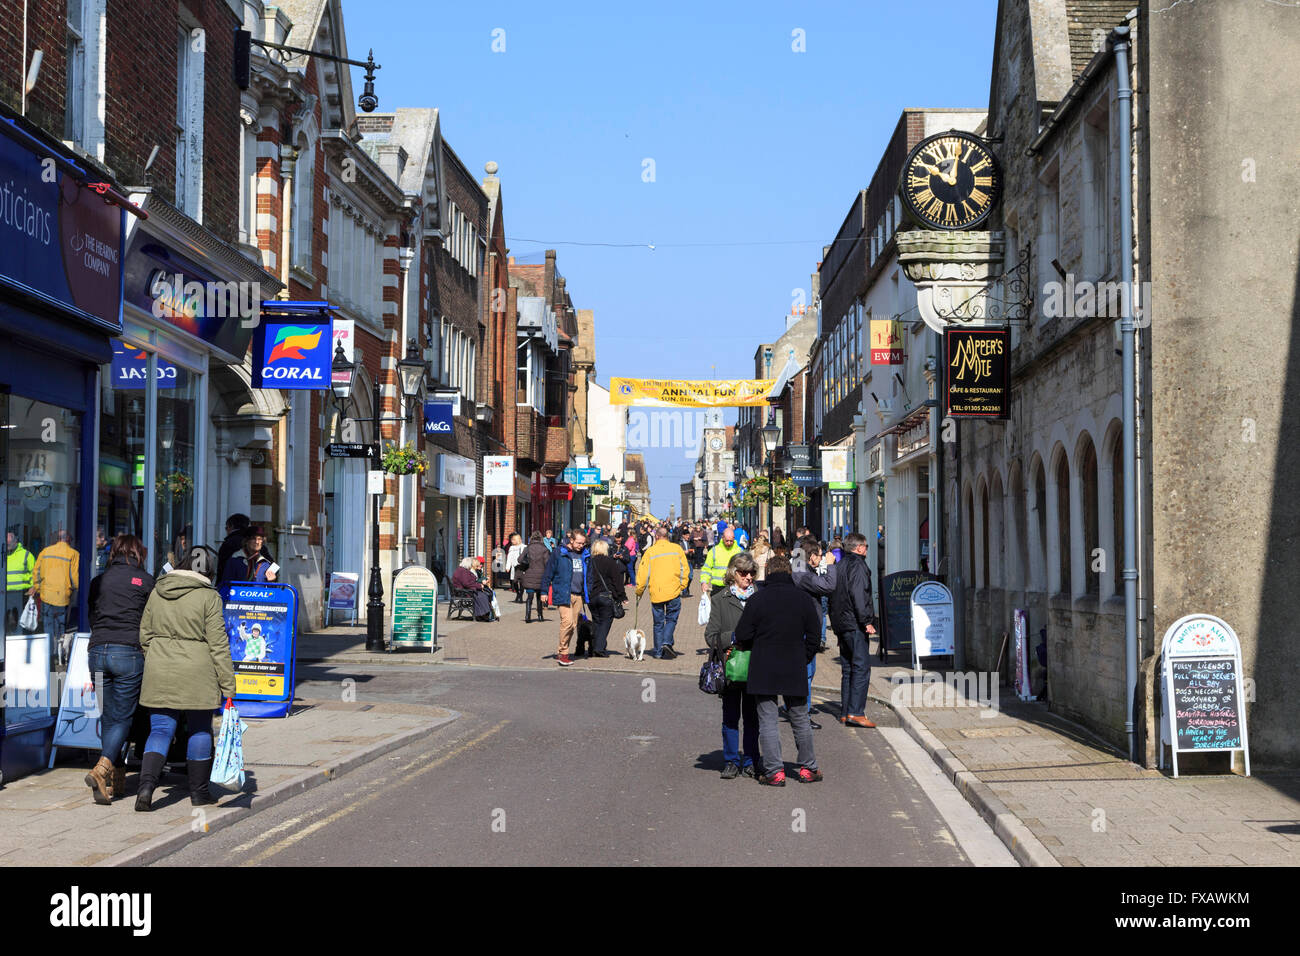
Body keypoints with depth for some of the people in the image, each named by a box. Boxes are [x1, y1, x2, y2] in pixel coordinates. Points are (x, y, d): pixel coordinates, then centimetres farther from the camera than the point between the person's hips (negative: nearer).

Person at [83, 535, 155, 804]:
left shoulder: (98, 581, 14)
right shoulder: (145, 580, 2)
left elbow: (92, 618, 21)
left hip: (98, 651, 4)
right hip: (129, 653, -4)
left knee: (108, 717, 11)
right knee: (122, 717, -2)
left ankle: (116, 780, 13)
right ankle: (102, 769, -22)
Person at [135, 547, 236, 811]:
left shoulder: (157, 592, 6)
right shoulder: (208, 597, -8)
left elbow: (145, 635, 11)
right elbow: (218, 643, -9)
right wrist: (228, 684, -5)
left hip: (160, 674, 4)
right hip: (196, 675, -3)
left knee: (160, 730, 6)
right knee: (199, 730, 11)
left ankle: (146, 784, -14)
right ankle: (198, 792, 19)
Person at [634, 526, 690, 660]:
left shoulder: (650, 551, 1)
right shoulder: (677, 549, 5)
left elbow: (643, 573, 1)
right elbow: (685, 569, 5)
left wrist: (639, 591, 11)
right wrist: (682, 586, 15)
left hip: (656, 592, 0)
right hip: (673, 591, 0)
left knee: (658, 623, 8)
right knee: (671, 619, 9)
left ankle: (658, 652, 9)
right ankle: (667, 642, -14)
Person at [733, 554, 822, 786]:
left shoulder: (757, 600, -7)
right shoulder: (804, 600, 1)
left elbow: (742, 637, -5)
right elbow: (813, 638, 4)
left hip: (763, 671, -2)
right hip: (795, 671, 3)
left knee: (768, 721, 3)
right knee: (800, 720, 15)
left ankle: (774, 772, 1)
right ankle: (808, 768, 21)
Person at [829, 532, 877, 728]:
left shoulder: (839, 565, 17)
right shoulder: (857, 565, -9)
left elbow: (832, 595, 20)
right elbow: (858, 595, -19)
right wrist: (867, 621, -18)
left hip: (841, 624, 9)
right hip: (854, 624, -9)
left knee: (847, 669, 12)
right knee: (861, 667, -10)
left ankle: (845, 713, 12)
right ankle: (855, 713, -17)